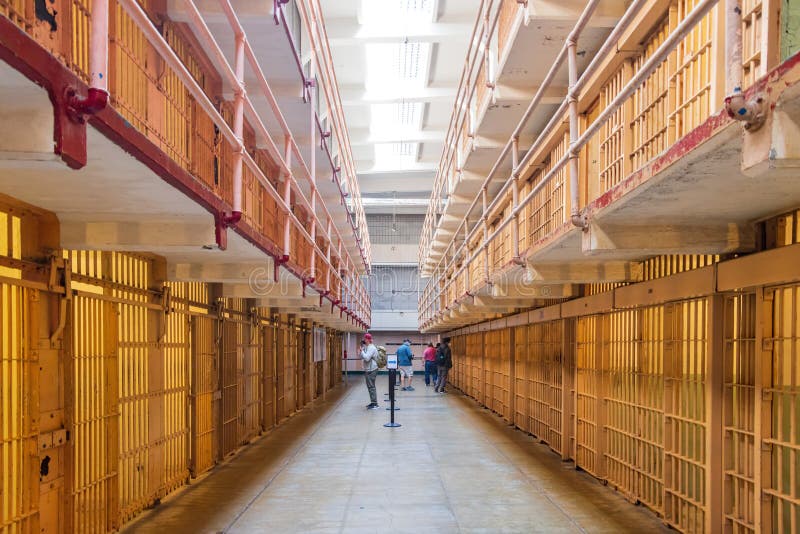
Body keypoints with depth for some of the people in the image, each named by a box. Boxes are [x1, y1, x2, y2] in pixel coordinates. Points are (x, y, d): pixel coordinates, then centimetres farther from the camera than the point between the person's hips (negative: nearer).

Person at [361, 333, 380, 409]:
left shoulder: (371, 348, -17)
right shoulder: (367, 347, 14)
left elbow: (366, 358, -27)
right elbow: (362, 358, 16)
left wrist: (362, 350, -16)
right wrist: (362, 350, 4)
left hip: (371, 370, -10)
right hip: (368, 370, 10)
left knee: (371, 387, -9)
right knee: (370, 387, 15)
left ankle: (374, 404, -7)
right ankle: (373, 402, 22)